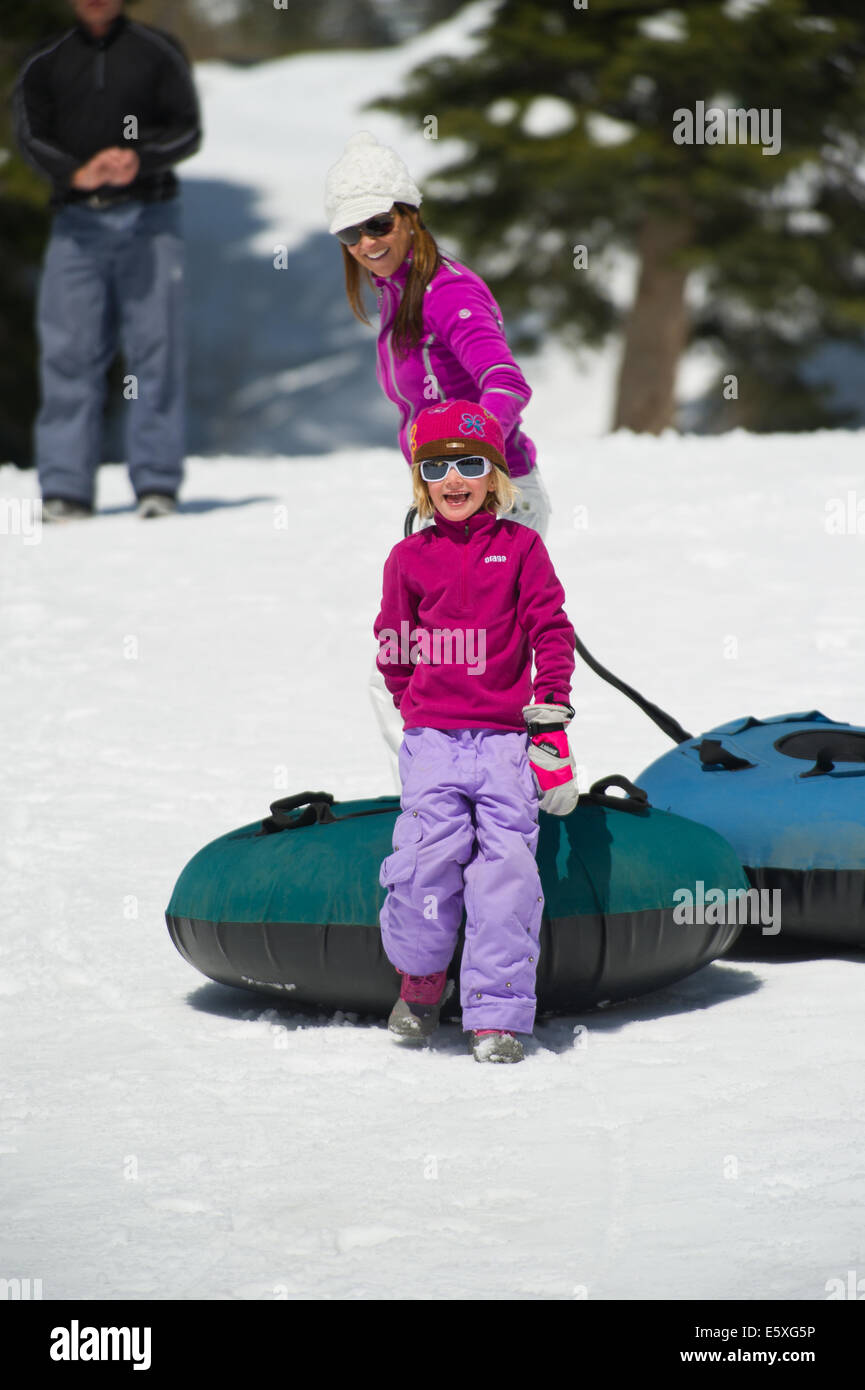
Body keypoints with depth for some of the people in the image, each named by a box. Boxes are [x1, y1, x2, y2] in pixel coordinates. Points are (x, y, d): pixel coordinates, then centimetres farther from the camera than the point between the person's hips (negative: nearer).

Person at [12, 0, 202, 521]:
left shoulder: (158, 51, 10)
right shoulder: (45, 64, 13)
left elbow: (188, 129, 4)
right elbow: (32, 135, 2)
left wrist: (140, 160, -15)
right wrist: (77, 172, -17)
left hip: (148, 217, -1)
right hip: (77, 222, 1)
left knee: (155, 349, -5)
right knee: (68, 351, -5)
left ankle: (157, 483, -2)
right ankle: (66, 488, -4)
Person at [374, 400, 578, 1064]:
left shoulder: (521, 548, 7)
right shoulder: (410, 557, 10)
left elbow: (551, 631, 5)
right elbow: (393, 644, 19)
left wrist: (550, 714, -2)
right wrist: (416, 707, 11)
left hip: (505, 735, -1)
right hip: (432, 737, 1)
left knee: (507, 868, -9)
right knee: (429, 853, -14)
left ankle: (498, 1016, -4)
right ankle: (421, 979, 12)